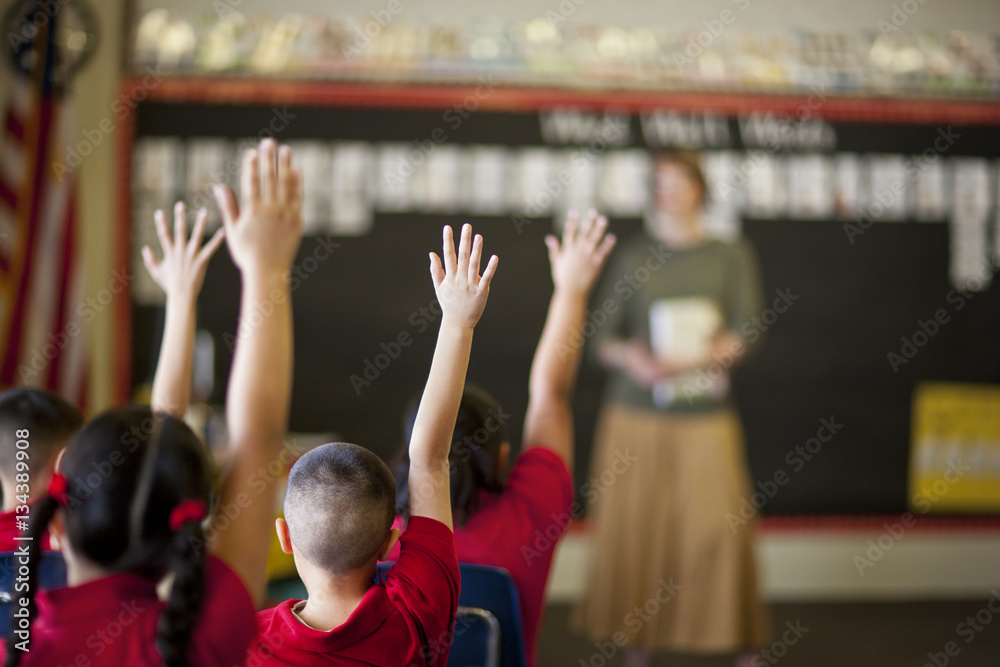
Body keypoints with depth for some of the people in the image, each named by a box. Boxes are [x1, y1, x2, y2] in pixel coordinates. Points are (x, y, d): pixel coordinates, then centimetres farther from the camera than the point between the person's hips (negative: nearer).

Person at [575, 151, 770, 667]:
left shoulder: (732, 256, 9)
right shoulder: (631, 257, 10)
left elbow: (746, 334, -1)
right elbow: (603, 337, 6)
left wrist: (685, 358, -15)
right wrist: (631, 357, -16)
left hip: (705, 416, -1)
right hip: (636, 415, 1)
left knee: (721, 525, -9)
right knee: (633, 528, -2)